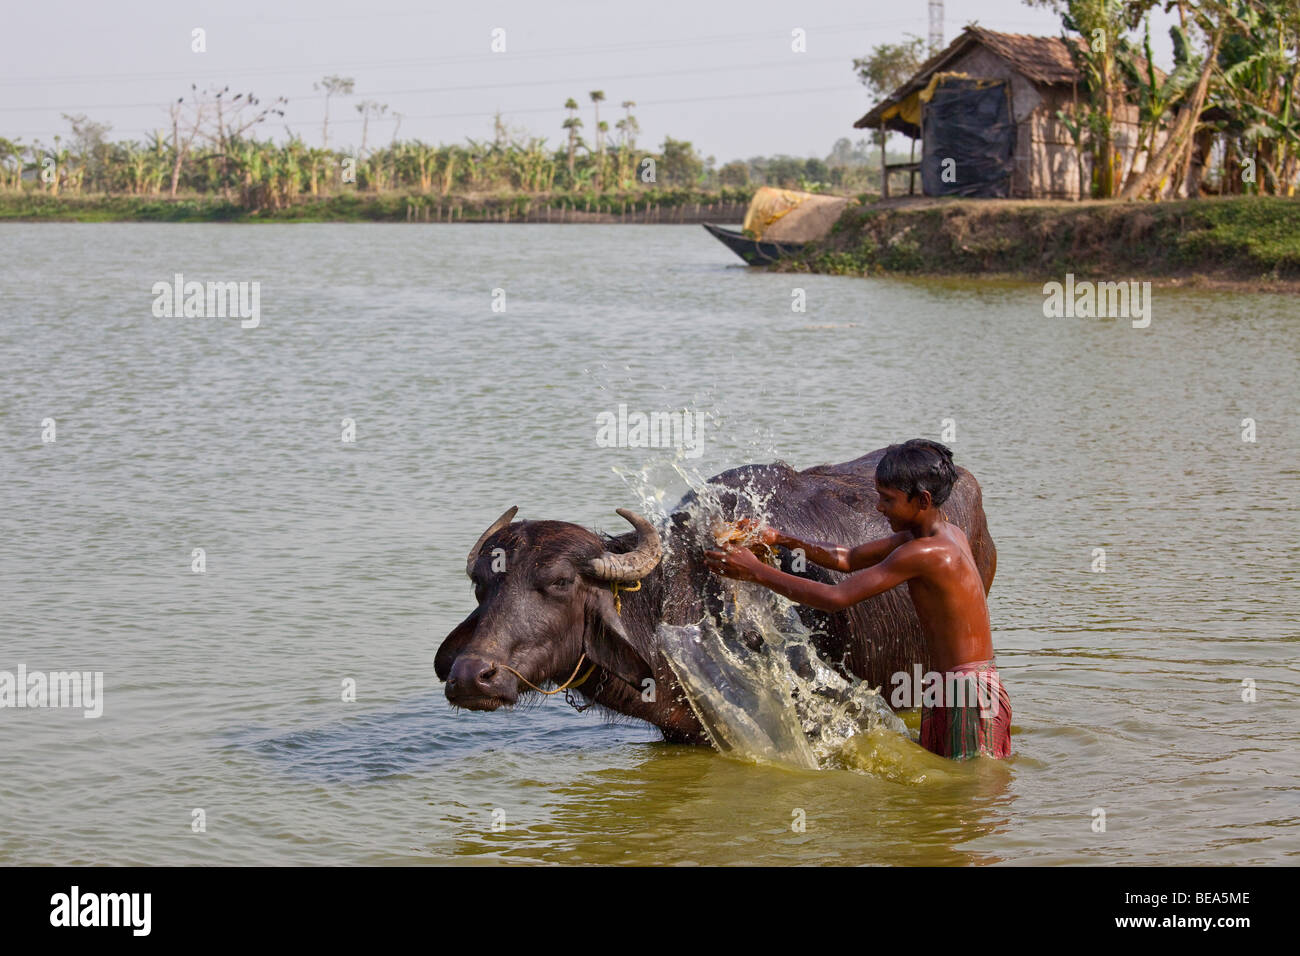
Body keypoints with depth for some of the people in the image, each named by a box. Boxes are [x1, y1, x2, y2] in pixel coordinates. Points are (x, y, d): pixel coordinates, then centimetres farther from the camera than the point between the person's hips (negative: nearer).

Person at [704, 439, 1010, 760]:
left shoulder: (923, 553, -20)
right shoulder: (948, 533, 11)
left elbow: (835, 598, -19)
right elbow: (849, 559, 19)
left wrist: (756, 571, -14)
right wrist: (779, 539, 10)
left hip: (969, 697, -10)